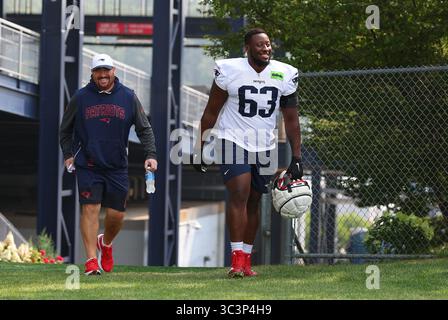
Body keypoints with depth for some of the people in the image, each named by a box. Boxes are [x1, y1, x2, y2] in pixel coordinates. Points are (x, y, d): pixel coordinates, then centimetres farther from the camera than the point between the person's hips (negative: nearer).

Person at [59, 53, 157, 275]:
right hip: (87, 166, -2)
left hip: (117, 167, 2)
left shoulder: (128, 97, 3)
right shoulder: (80, 98, 1)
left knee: (116, 214, 5)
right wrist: (68, 154, 4)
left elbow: (144, 129, 8)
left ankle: (106, 243, 36)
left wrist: (150, 155, -3)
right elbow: (65, 130, 14)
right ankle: (91, 260, -10)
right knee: (90, 209, -11)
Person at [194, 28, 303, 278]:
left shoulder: (284, 75, -3)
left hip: (265, 146, 4)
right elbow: (211, 112, -1)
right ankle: (237, 259, -19)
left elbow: (291, 119, 3)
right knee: (239, 194, -19)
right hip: (234, 141, -4)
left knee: (254, 202, 9)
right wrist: (200, 147, 0)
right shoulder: (229, 71, -11)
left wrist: (297, 157, -2)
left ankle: (246, 259, 17)